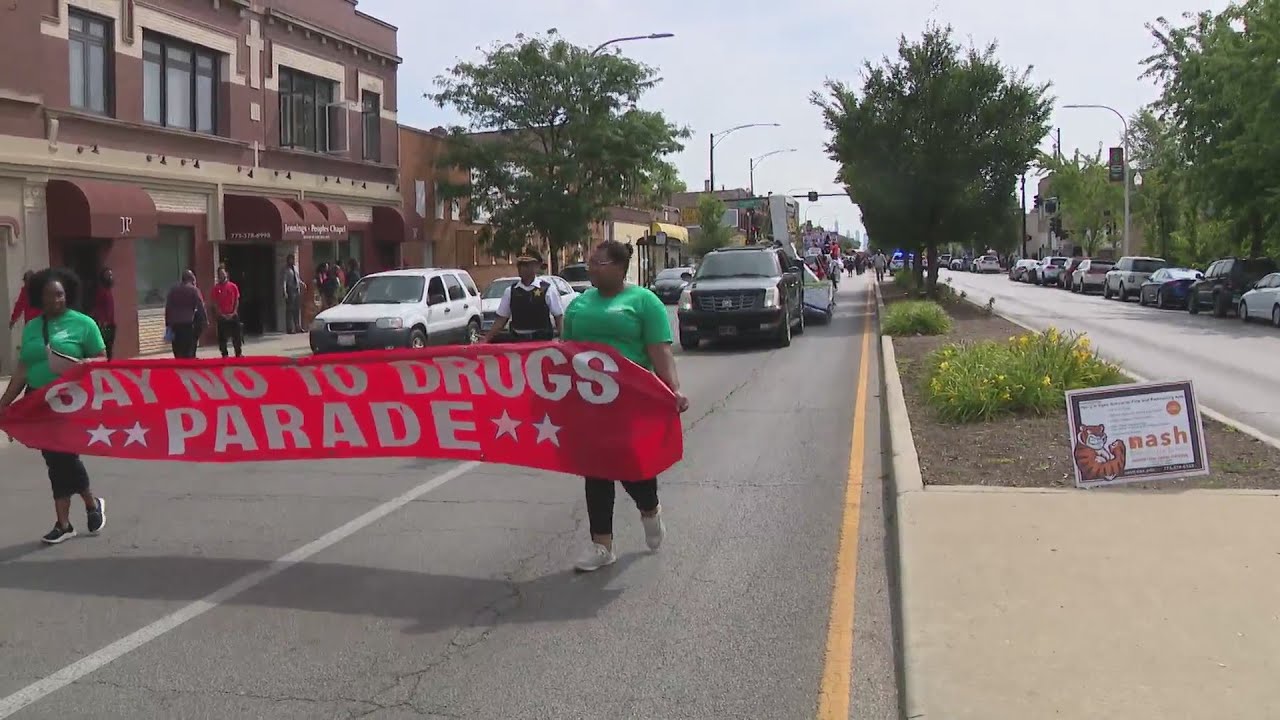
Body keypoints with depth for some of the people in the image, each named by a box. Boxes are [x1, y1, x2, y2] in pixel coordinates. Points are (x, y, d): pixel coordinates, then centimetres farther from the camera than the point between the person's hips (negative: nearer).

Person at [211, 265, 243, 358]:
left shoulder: (233, 286, 4)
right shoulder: (216, 287, 1)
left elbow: (237, 301, 4)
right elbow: (215, 303, 0)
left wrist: (234, 312, -6)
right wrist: (221, 314, -8)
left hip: (233, 315, 1)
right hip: (221, 316, -1)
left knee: (236, 335, 2)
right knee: (222, 336, 0)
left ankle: (239, 353, 10)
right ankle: (224, 354, 6)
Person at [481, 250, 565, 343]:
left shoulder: (548, 290, -1)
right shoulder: (510, 291, 7)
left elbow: (558, 316, 1)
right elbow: (501, 318, 10)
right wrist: (487, 338, 4)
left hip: (542, 340, -2)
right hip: (518, 340, 3)